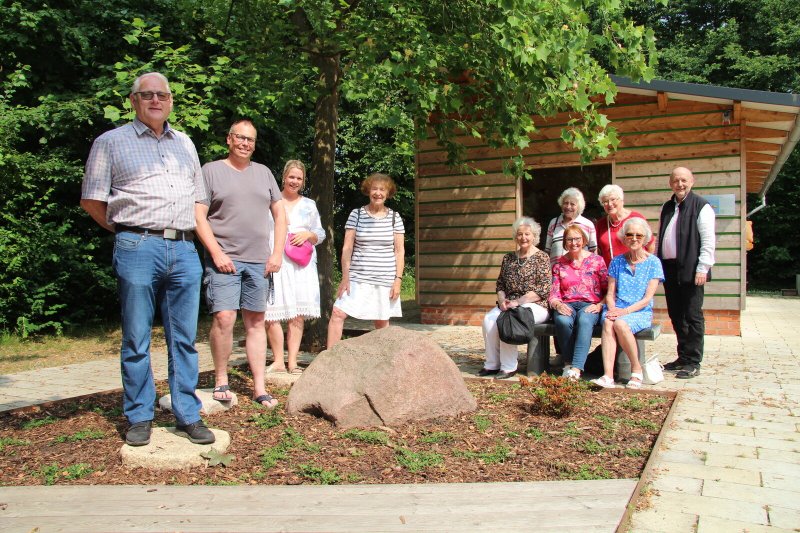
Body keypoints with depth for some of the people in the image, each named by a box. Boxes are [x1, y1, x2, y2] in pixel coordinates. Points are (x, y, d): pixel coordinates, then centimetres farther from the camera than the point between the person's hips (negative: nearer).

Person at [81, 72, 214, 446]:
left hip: (184, 250, 4)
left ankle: (188, 415, 13)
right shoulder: (111, 142, 5)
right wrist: (126, 232, 7)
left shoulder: (184, 144, 19)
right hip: (138, 250, -4)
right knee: (136, 341, 2)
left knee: (184, 339, 5)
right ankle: (139, 418, 14)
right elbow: (91, 199, 4)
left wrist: (187, 233, 13)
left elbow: (199, 196, 23)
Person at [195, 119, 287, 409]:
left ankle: (260, 388, 9)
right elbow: (199, 216, -3)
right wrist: (216, 253, -12)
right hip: (224, 259, -4)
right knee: (224, 318, -14)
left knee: (256, 322, 5)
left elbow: (280, 214, 15)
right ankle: (221, 382, 4)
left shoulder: (264, 173, 16)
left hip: (259, 261, 4)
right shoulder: (211, 171, 4)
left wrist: (277, 253, 4)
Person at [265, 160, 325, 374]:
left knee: (298, 314, -1)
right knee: (272, 313, -10)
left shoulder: (309, 205, 18)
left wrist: (308, 235, -2)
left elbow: (321, 234, 19)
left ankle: (293, 362, 6)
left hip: (301, 264, 3)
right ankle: (278, 362, 2)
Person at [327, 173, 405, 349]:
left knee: (382, 321, 5)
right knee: (337, 314, -10)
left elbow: (399, 250, 5)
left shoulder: (394, 217, 5)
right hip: (358, 278, 0)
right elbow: (347, 247, 1)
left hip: (385, 280, 0)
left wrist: (398, 279, -3)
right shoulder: (356, 215, 3)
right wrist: (345, 277, -5)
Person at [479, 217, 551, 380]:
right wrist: (502, 300, -5)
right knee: (489, 318, -22)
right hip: (509, 305, 5)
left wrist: (517, 302, -16)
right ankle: (492, 364, -12)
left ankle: (508, 367, -18)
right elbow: (500, 284, 16)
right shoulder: (508, 258, 15)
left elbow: (543, 289, -11)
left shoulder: (541, 258, -1)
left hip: (535, 306, -5)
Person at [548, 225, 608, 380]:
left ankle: (576, 368, -43)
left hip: (590, 305, -1)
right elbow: (553, 293, 8)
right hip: (566, 305, 2)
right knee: (563, 321, -35)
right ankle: (568, 362, -20)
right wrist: (558, 304, -13)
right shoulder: (559, 263, 15)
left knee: (584, 320, -37)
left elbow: (608, 290, 5)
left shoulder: (596, 260, 9)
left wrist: (599, 306, -12)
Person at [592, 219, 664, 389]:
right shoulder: (617, 261, 13)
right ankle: (608, 376, -42)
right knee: (608, 323, -32)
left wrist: (626, 311, -17)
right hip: (617, 310, 2)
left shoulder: (653, 262, 4)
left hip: (641, 312, -2)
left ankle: (637, 369, -14)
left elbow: (647, 298, -4)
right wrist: (612, 308, -13)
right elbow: (610, 293, 9)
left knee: (620, 323, -34)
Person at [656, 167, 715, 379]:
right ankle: (683, 357, 22)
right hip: (669, 268, 7)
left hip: (690, 270, -7)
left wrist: (703, 268, -15)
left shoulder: (701, 207, -4)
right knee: (676, 315, 11)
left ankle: (693, 362, 6)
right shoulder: (667, 208, 17)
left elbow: (708, 241, -9)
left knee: (693, 316, -1)